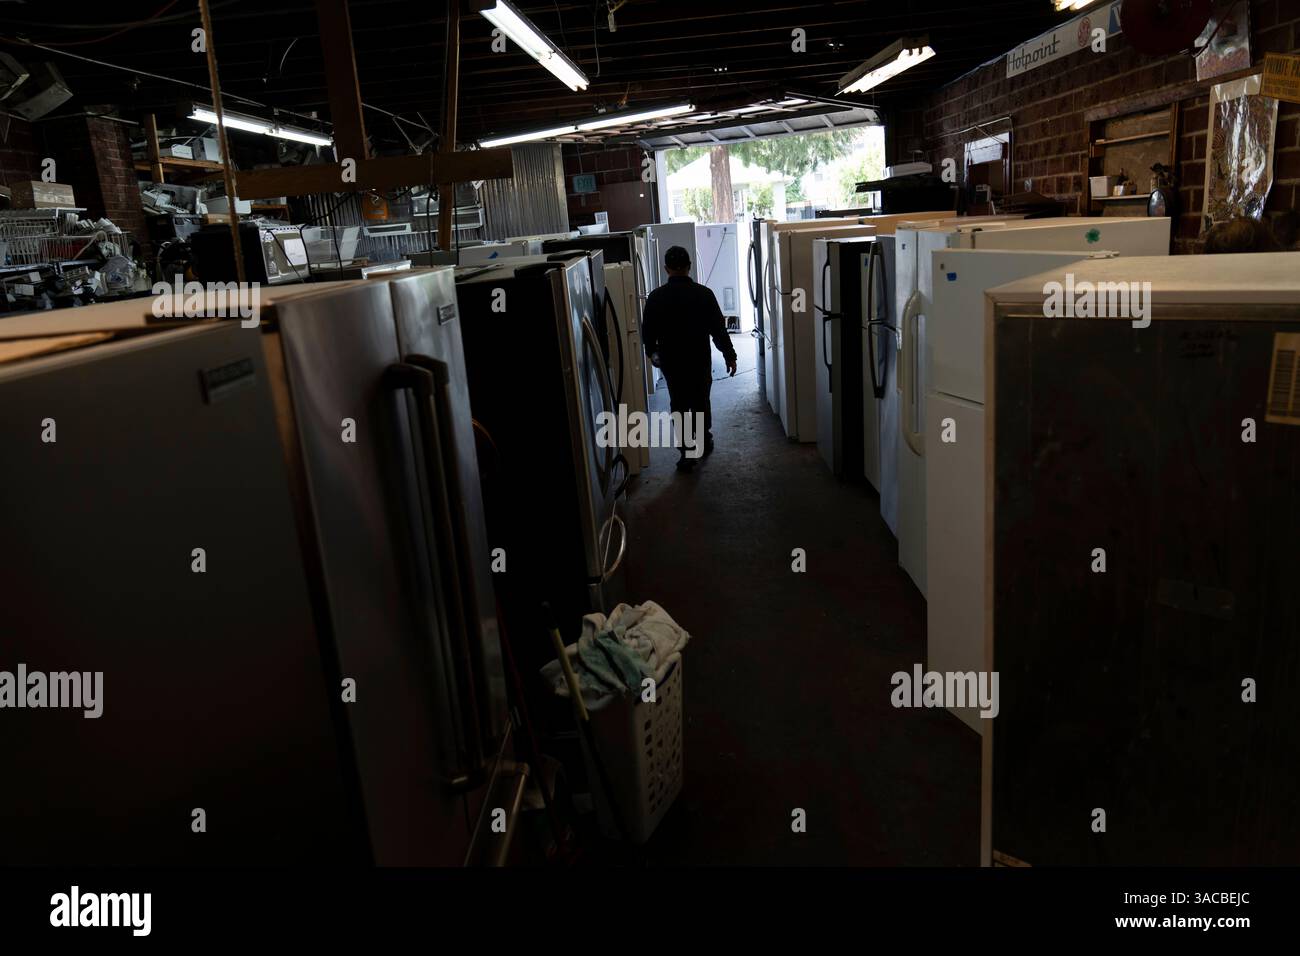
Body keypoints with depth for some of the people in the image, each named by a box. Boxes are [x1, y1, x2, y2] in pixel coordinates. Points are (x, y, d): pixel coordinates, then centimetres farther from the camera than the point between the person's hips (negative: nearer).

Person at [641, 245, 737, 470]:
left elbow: (647, 331, -1)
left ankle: (686, 452, 4)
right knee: (701, 402, 20)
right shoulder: (704, 293, -10)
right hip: (700, 359, 1)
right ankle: (704, 441, 35)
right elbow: (718, 329, -8)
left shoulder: (656, 297, -9)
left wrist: (652, 352, 18)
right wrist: (730, 356, 2)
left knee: (679, 405, 10)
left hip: (671, 361, 0)